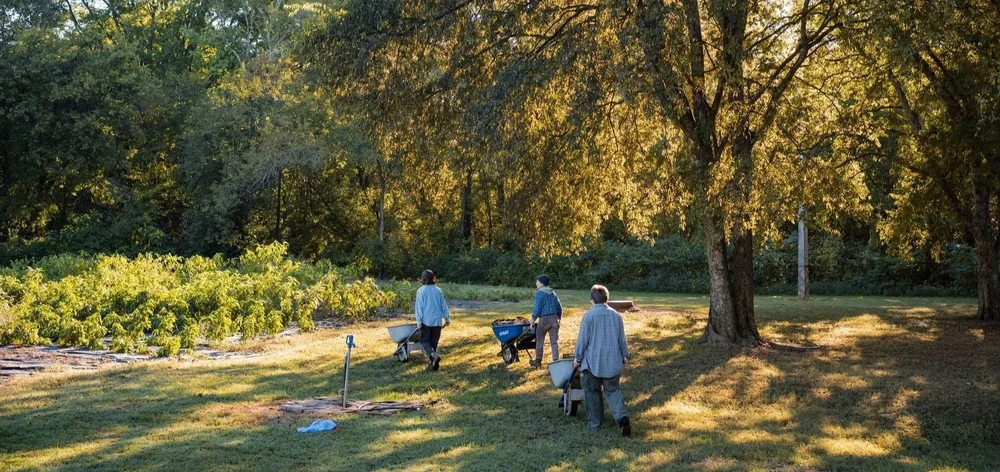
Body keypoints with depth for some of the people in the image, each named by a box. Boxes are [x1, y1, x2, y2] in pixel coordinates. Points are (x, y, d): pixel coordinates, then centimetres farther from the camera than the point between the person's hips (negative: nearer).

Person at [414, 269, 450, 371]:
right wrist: (447, 318, 16)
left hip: (426, 320, -4)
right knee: (434, 342, 13)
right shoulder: (438, 290, 3)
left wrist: (419, 321, -6)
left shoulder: (421, 290, -8)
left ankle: (434, 355, -20)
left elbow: (419, 306, -9)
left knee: (424, 340, 6)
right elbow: (443, 305, 8)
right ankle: (431, 363, 14)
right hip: (437, 320, 4)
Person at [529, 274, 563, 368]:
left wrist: (533, 321, -2)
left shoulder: (539, 293, -10)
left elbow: (537, 309, -13)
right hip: (554, 318, 5)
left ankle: (538, 361, 22)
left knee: (540, 341, 11)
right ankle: (556, 360, 0)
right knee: (554, 341, 5)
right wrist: (559, 318, 25)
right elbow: (559, 308, 13)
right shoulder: (553, 293, 10)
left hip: (544, 319, -5)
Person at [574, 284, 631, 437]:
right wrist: (624, 355, 23)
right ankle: (622, 416, -12)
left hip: (592, 361, -4)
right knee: (612, 390, 11)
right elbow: (622, 338, 10)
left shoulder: (589, 315, -11)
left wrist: (577, 356, 2)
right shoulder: (616, 315, 3)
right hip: (613, 361, 4)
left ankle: (594, 423, 16)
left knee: (592, 392, 11)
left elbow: (583, 339, -10)